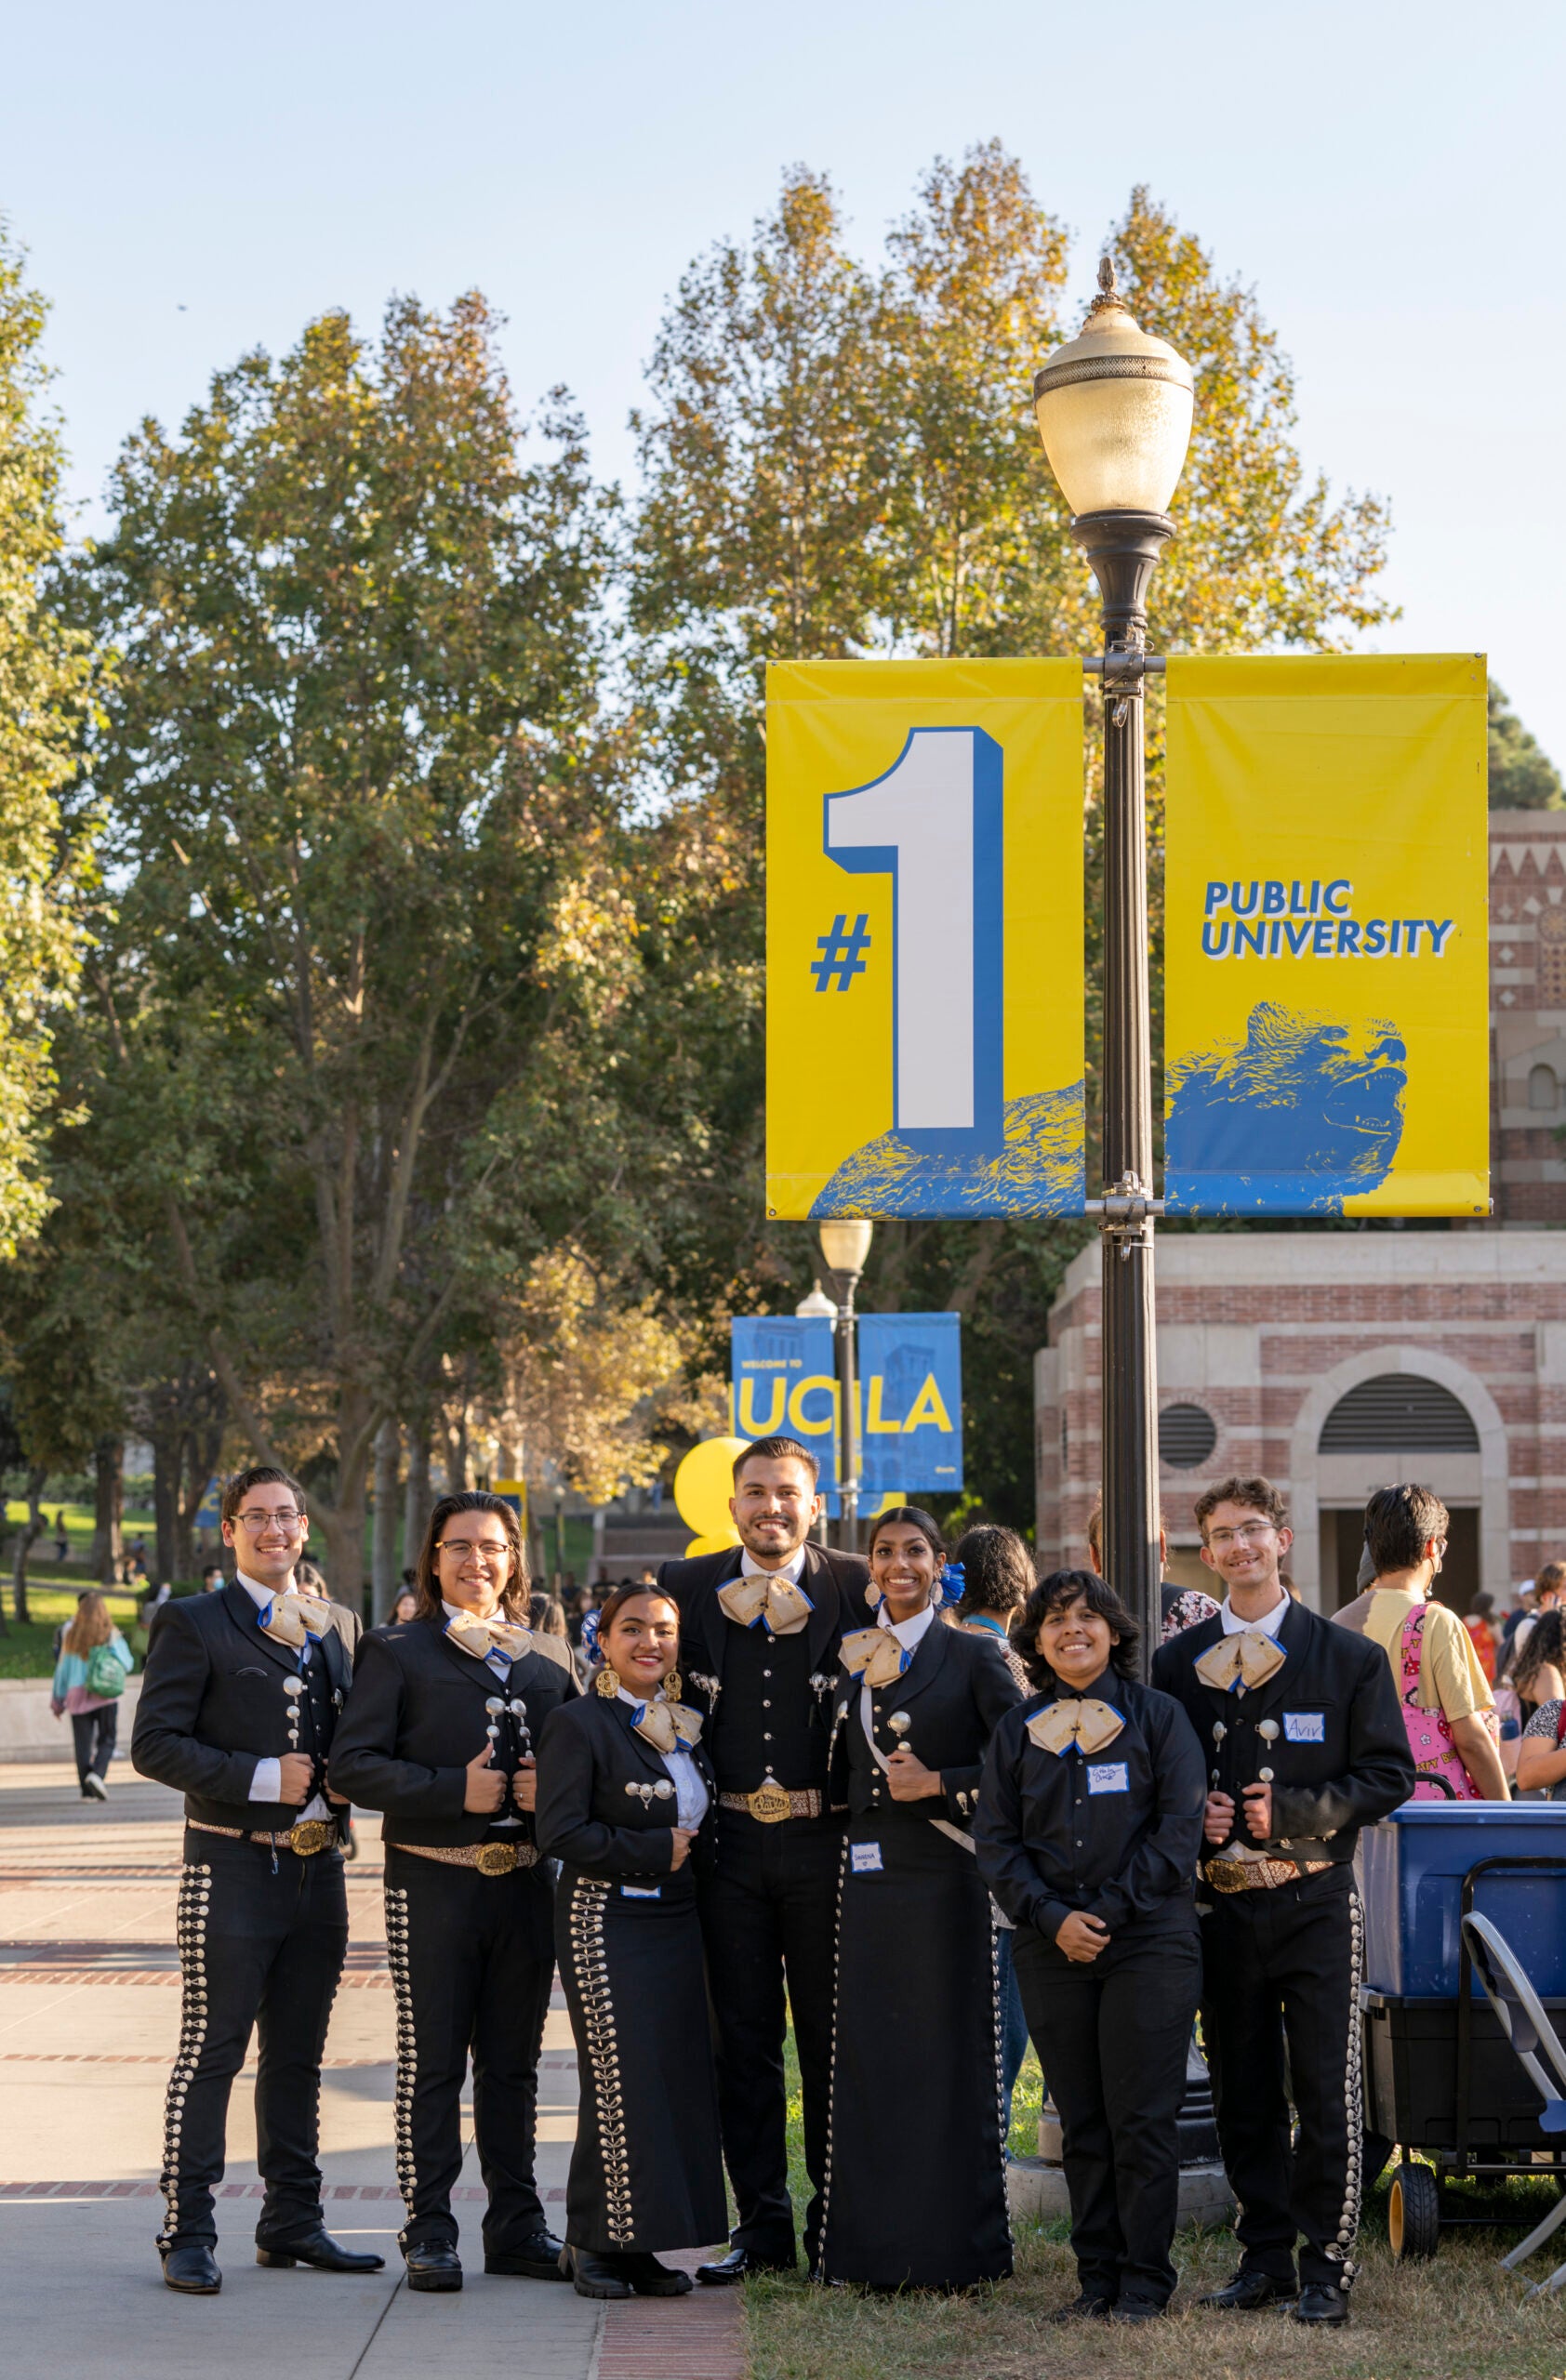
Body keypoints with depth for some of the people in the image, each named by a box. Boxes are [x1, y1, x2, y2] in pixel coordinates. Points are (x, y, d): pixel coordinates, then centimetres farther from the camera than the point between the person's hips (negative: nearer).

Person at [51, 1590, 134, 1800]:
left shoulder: (71, 1637, 5)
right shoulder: (111, 1636, -1)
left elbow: (62, 1669, 8)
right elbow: (127, 1664, 1)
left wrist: (58, 1702, 16)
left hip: (77, 1695, 2)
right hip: (105, 1696, -2)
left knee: (83, 1744, 5)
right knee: (107, 1740, 4)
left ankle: (88, 1790, 1)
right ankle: (98, 1773, -20)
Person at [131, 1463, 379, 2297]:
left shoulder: (336, 1626, 13)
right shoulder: (194, 1624, -4)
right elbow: (155, 1744, -11)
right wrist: (261, 1778, -17)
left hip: (316, 1867, 6)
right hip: (233, 1871, -6)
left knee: (297, 2056, 13)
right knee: (210, 2054, -4)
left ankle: (292, 2223, 22)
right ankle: (187, 2235, 3)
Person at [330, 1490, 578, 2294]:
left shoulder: (550, 1660, 14)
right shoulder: (397, 1653, 2)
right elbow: (353, 1764, -7)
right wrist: (454, 1790, -17)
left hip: (525, 1882, 4)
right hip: (434, 1882, -4)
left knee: (514, 2061, 10)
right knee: (431, 2060, 0)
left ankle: (516, 2225, 18)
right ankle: (429, 2230, 8)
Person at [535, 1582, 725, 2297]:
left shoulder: (685, 1726, 14)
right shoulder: (579, 1725, -8)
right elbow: (560, 1833, -15)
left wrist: (692, 1846, 6)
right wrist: (656, 1850, -15)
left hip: (674, 1920, 7)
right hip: (606, 1922, -7)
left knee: (678, 2081, 4)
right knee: (620, 2083, -8)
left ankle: (639, 2246, 12)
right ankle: (594, 2245, 4)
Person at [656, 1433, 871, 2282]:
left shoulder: (856, 1587, 1)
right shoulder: (686, 1587, 7)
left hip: (824, 1839, -2)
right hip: (729, 1840, 2)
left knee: (832, 2037, 5)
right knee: (744, 2039, 6)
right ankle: (762, 2224, 14)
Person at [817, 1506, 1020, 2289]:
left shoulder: (973, 1657, -1)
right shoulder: (855, 1660, 14)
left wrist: (939, 1784, -13)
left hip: (944, 1879, -5)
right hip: (870, 1875, 5)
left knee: (949, 2056, -2)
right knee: (868, 2056, 5)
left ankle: (958, 2247, 5)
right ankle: (871, 2245, 13)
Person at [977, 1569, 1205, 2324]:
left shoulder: (1157, 1716, 3)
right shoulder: (1016, 1730, 11)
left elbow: (1180, 1828, -3)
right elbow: (995, 1841, 7)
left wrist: (1110, 1909, -11)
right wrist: (1053, 1918, -8)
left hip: (1148, 1942, -3)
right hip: (1054, 1950, 3)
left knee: (1143, 2118, -4)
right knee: (1081, 2120, 6)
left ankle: (1145, 2281, 4)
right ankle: (1097, 2275, 13)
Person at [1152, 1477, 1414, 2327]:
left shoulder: (1349, 1657, 1)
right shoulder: (1177, 1663, 9)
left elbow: (1389, 1776, -1)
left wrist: (1294, 1810, -12)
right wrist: (1190, 1815, -6)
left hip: (1314, 1900, -3)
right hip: (1221, 1902, 3)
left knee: (1326, 2093, -3)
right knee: (1242, 2095, 8)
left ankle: (1326, 2263, 6)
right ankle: (1264, 2257, 18)